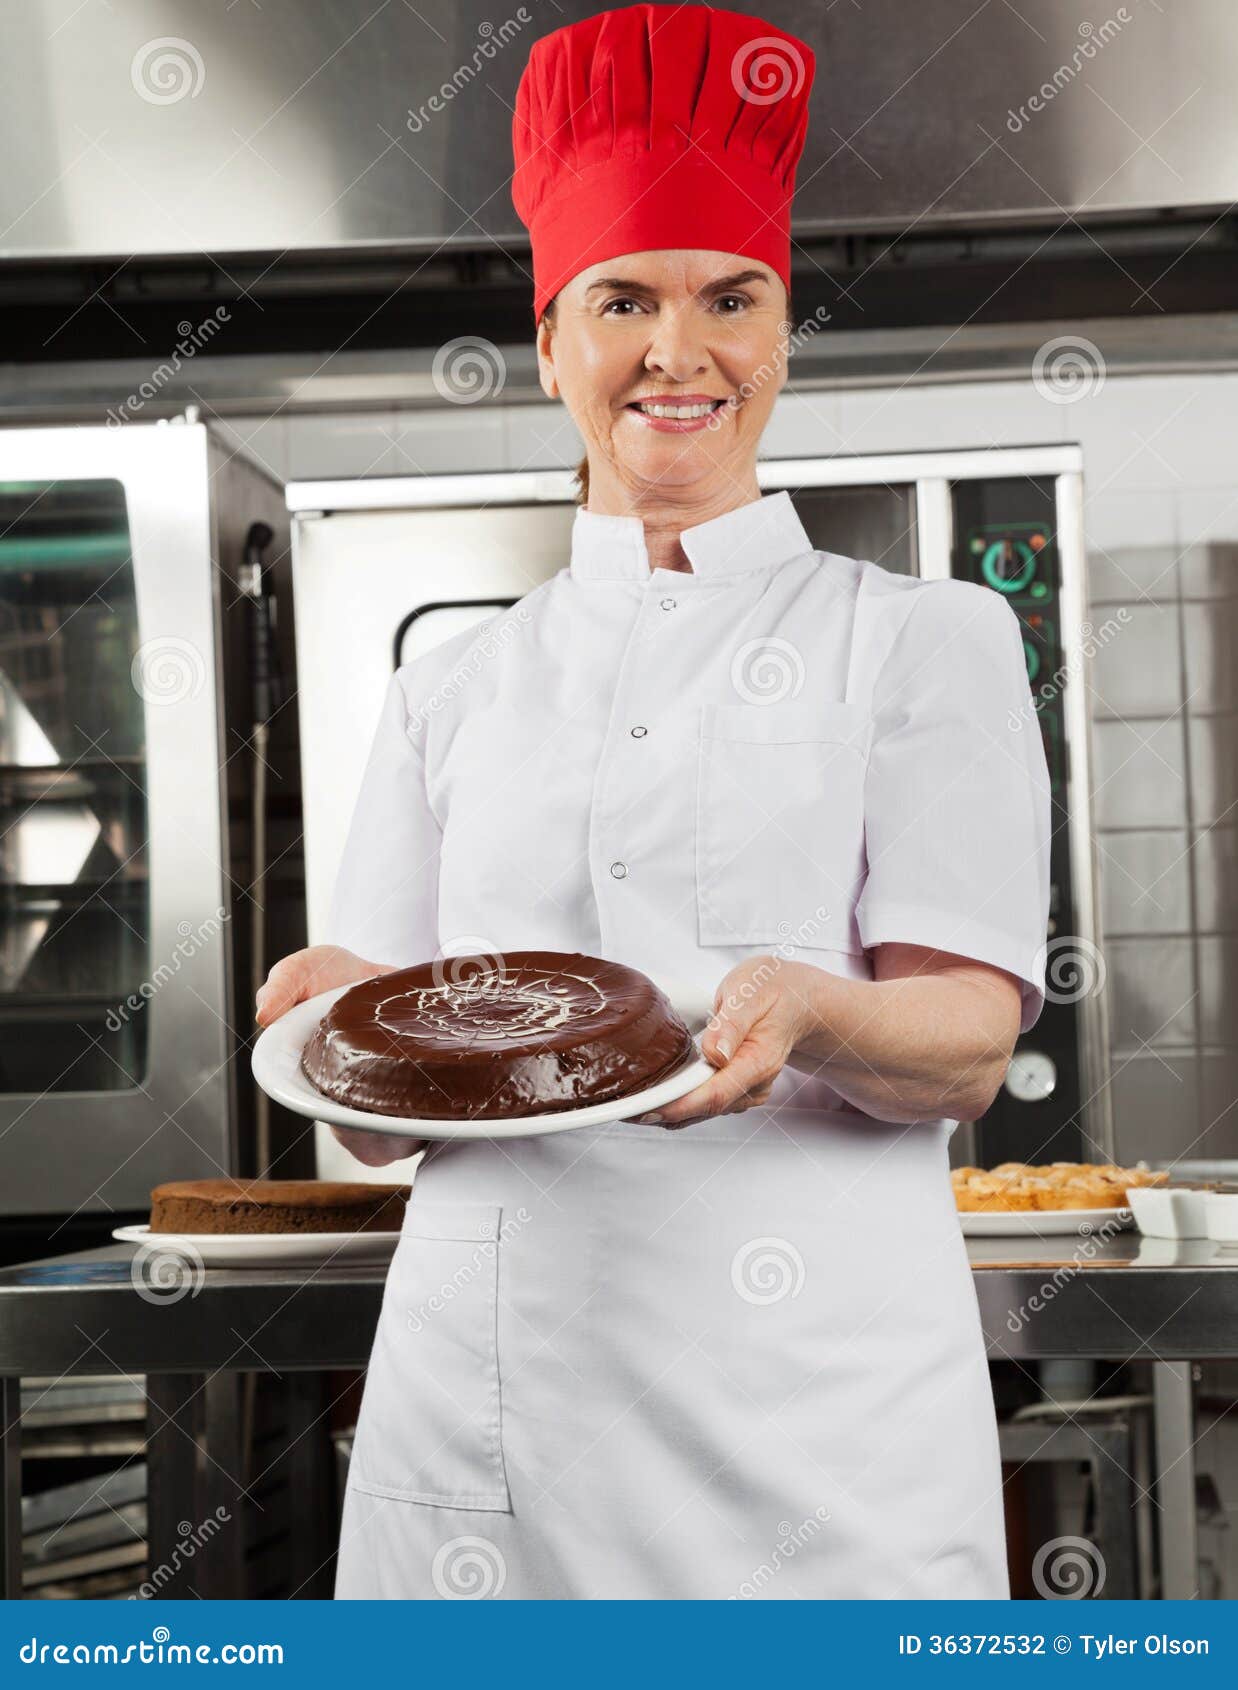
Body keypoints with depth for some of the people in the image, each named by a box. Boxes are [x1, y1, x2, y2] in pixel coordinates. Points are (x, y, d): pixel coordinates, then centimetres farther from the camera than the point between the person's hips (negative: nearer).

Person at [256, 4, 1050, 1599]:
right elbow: (375, 1121, 7)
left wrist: (813, 1015, -27)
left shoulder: (927, 640, 5)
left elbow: (971, 1043, -5)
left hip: (816, 1404, -2)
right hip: (492, 1368, 2)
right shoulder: (451, 690, 11)